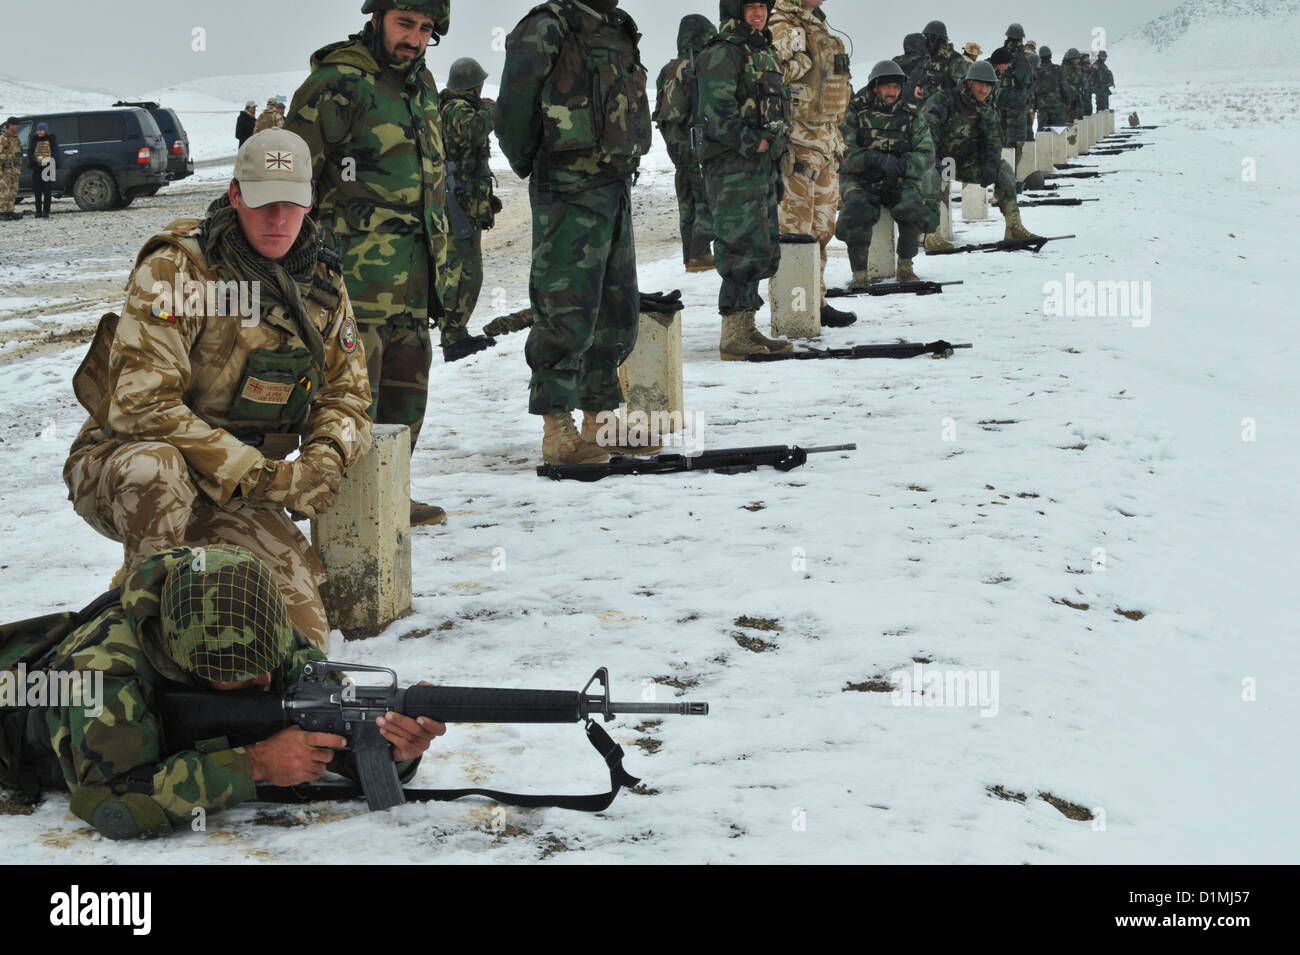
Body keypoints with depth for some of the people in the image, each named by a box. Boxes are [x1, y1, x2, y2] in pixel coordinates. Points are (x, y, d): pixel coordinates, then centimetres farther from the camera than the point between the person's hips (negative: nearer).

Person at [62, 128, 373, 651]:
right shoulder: (176, 267, -18)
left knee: (302, 627, -18)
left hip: (231, 493, 4)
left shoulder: (322, 285, 2)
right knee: (155, 468, -42)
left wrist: (326, 456, -15)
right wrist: (259, 475, -30)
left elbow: (346, 393, 11)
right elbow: (141, 403, -26)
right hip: (117, 466, -4)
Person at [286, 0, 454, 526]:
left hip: (414, 274, 8)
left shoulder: (422, 83, 17)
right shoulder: (337, 84, -9)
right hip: (357, 267, -8)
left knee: (407, 385, 13)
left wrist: (438, 257, 26)